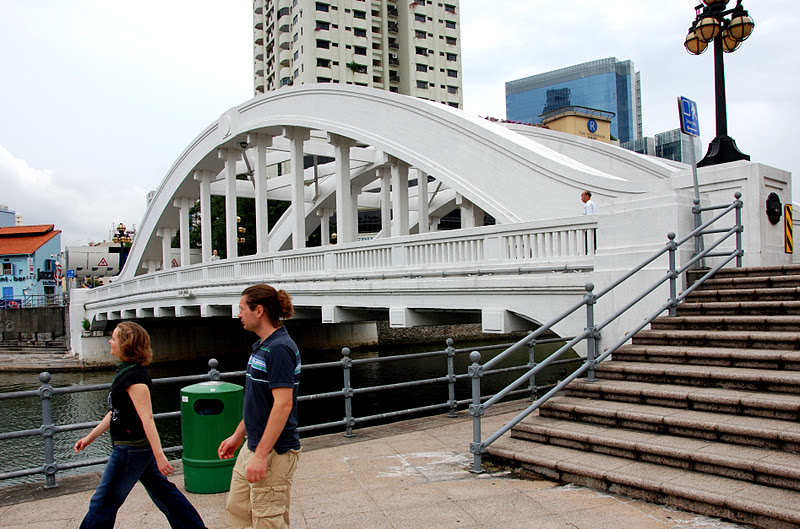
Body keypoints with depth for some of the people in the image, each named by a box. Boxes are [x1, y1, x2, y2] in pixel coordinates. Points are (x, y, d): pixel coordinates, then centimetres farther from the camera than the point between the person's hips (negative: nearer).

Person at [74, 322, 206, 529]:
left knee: (103, 503, 3)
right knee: (164, 492, 16)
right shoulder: (125, 371, 10)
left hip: (131, 449, -10)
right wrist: (90, 437, 23)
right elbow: (115, 412, 19)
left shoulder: (134, 377, -20)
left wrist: (159, 455, -28)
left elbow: (147, 419, -25)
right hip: (141, 447, 10)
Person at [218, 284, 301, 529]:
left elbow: (283, 404, -26)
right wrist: (237, 436, 22)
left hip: (274, 452, -10)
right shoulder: (262, 346, 11)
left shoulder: (279, 348, -21)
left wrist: (261, 455, -25)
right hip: (253, 446, 10)